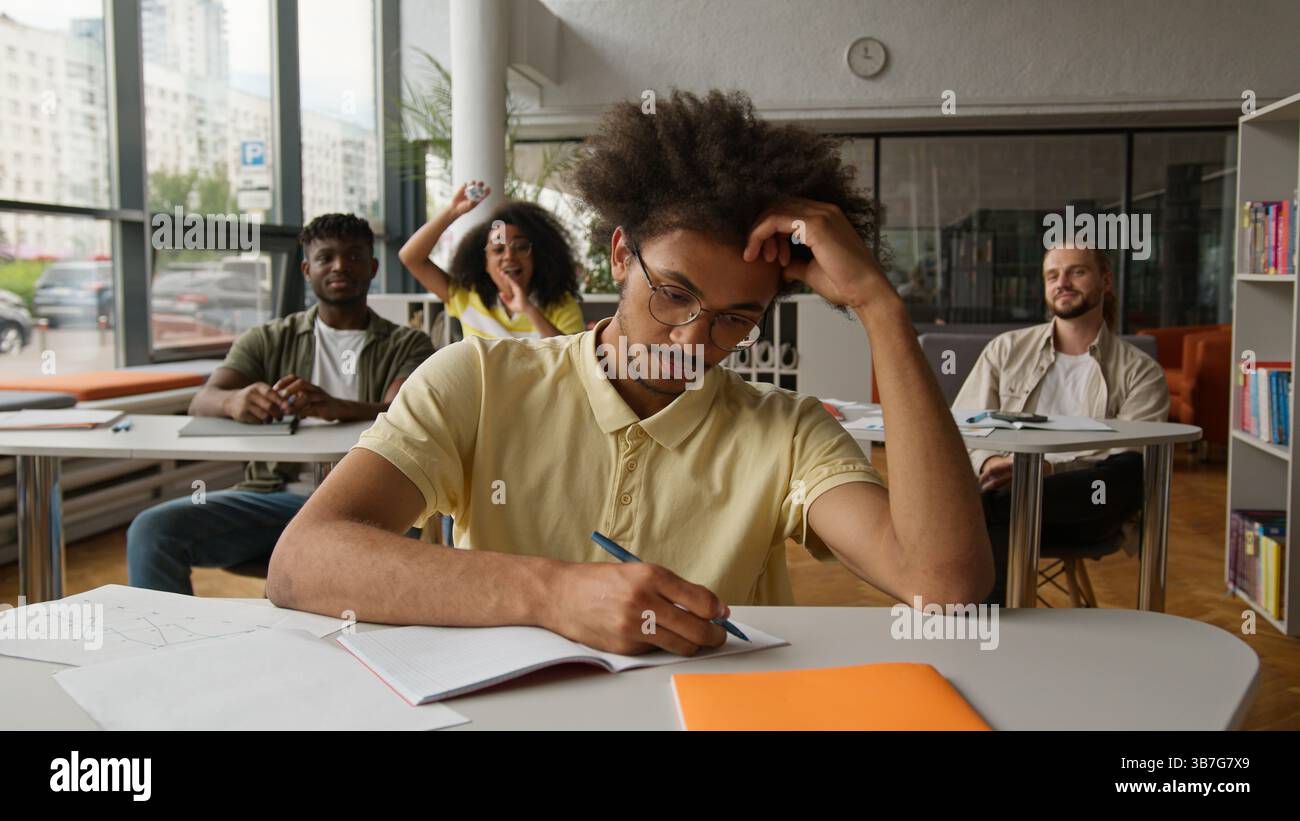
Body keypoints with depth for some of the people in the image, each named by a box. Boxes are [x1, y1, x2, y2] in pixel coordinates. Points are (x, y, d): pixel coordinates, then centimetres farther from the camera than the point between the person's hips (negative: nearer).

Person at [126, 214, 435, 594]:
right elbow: (202, 402, 1)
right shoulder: (268, 340, 16)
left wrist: (334, 407, -32)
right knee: (152, 530, -21)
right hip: (272, 494, 3)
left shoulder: (407, 345, 11)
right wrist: (235, 401, -26)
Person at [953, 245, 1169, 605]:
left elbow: (1132, 461, -3)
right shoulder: (1006, 350, 21)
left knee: (1138, 468, -37)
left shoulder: (1140, 371, 14)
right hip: (1003, 489, 1)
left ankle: (985, 506, -46)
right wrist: (989, 463, -13)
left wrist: (1049, 469, -20)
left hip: (1082, 508, 0)